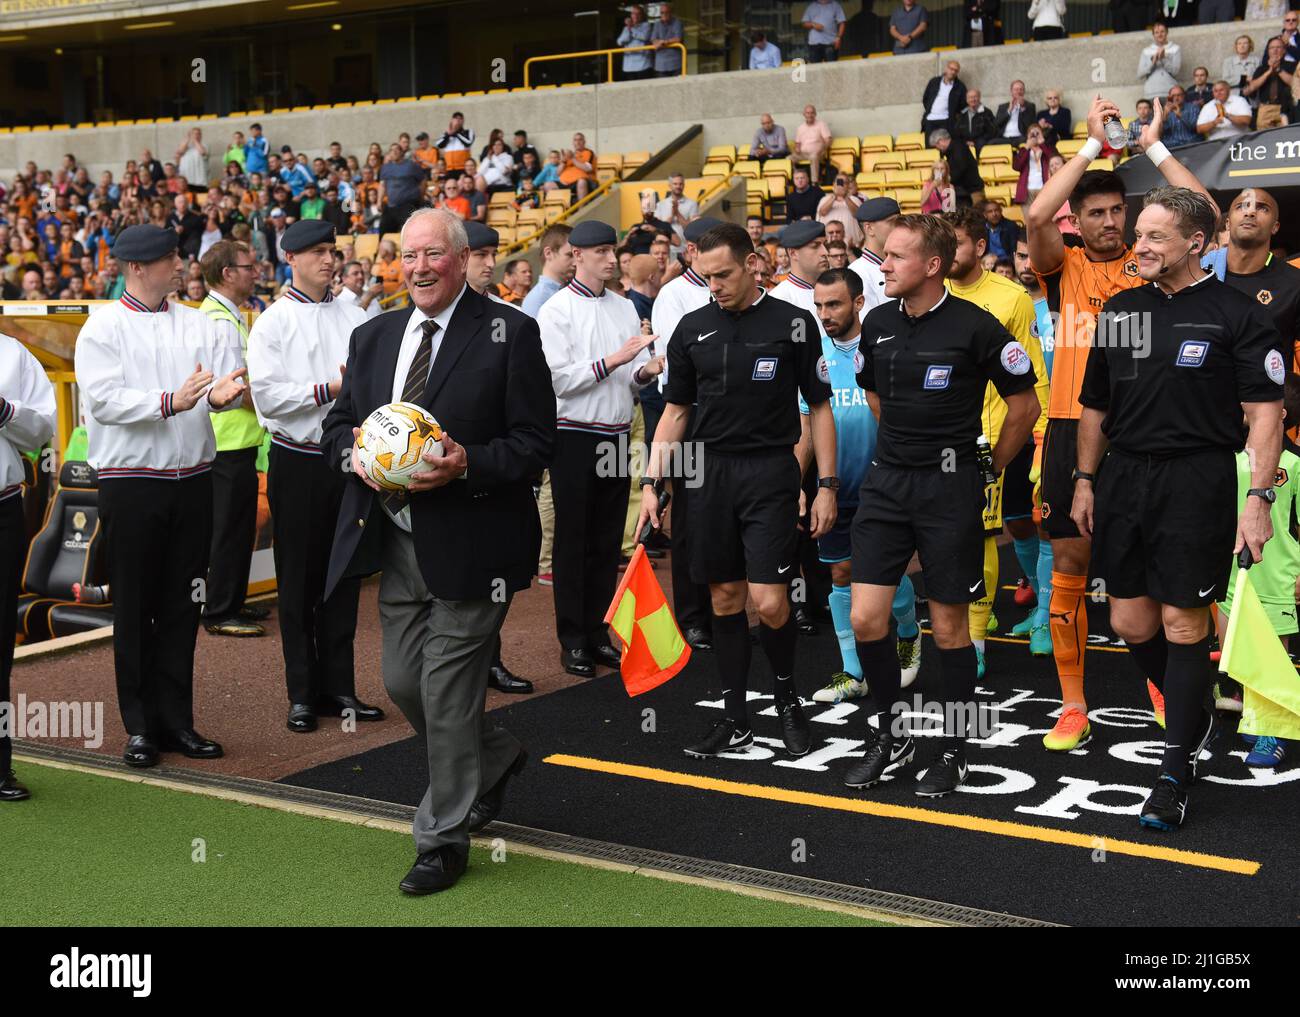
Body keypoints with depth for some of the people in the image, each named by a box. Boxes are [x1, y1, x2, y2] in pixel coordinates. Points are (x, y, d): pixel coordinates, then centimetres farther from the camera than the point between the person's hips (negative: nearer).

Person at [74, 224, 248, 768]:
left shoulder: (198, 324, 10)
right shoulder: (103, 326, -3)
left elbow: (231, 375, 1)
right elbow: (103, 398, -14)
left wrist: (220, 393, -21)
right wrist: (170, 402, -22)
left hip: (193, 478, 4)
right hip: (131, 482, -4)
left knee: (182, 605, 9)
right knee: (134, 606, 4)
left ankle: (176, 720, 18)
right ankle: (140, 726, 13)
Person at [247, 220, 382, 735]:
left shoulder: (354, 316, 9)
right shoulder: (273, 322, -2)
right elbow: (267, 397, -11)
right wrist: (330, 389, -14)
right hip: (297, 462, -3)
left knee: (344, 576, 9)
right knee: (298, 580, 4)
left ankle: (338, 687, 18)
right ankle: (303, 694, 13)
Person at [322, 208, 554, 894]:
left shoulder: (509, 334, -6)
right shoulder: (372, 338, 12)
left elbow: (534, 444, -9)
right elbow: (336, 425, 16)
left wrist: (464, 465, -24)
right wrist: (354, 454, -6)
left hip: (469, 546, -6)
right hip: (397, 543, 6)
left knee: (447, 690, -2)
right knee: (402, 683, 13)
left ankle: (443, 839, 14)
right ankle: (495, 757, 40)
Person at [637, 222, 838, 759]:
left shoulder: (793, 323, -2)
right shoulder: (692, 328, 7)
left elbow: (819, 407, 2)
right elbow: (675, 411, 13)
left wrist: (827, 486, -3)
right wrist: (652, 482, 6)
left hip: (771, 473, -3)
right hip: (711, 472, 4)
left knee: (769, 603, -10)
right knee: (725, 598, 8)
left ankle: (787, 695, 17)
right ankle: (735, 720, 18)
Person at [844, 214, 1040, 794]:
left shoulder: (974, 327, -12)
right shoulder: (878, 323, 4)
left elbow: (1024, 407, -3)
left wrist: (989, 469, 4)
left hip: (949, 486, -5)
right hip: (886, 482, 5)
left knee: (949, 626, 5)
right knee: (865, 618, -1)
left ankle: (953, 752, 20)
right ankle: (888, 736, 18)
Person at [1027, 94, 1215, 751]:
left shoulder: (1147, 265, 8)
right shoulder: (1065, 267, 6)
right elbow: (1037, 216, -13)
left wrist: (1155, 147, -2)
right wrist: (1093, 143, -8)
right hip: (1074, 426, 0)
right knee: (1069, 564, 2)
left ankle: (1161, 686, 23)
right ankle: (1073, 706, 10)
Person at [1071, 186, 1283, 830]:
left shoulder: (1235, 314, -5)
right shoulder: (1120, 310, 11)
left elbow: (1264, 412, -8)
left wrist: (1259, 498, -15)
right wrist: (1085, 481, 14)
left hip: (1196, 481, -5)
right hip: (1123, 480, 6)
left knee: (1183, 624, -2)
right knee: (1130, 623, 8)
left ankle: (1176, 770, 7)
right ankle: (1193, 717, 34)